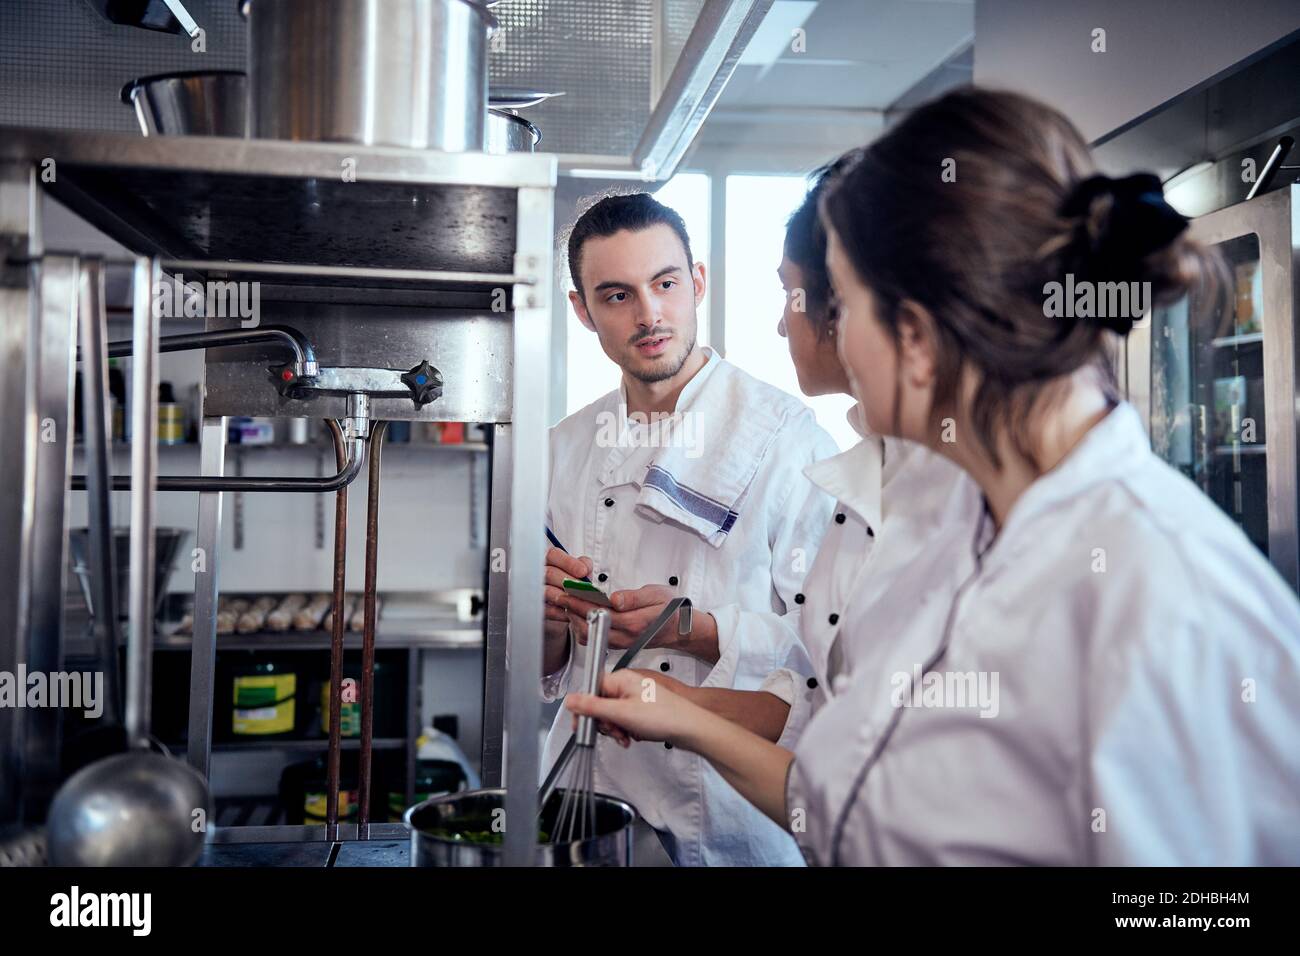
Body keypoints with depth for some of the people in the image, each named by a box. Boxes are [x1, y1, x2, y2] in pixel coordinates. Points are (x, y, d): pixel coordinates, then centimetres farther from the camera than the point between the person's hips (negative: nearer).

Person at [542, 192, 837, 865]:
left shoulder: (786, 432, -10)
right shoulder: (567, 447, 4)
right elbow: (548, 668, 10)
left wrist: (695, 630, -25)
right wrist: (552, 619, -10)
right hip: (591, 794, 4)